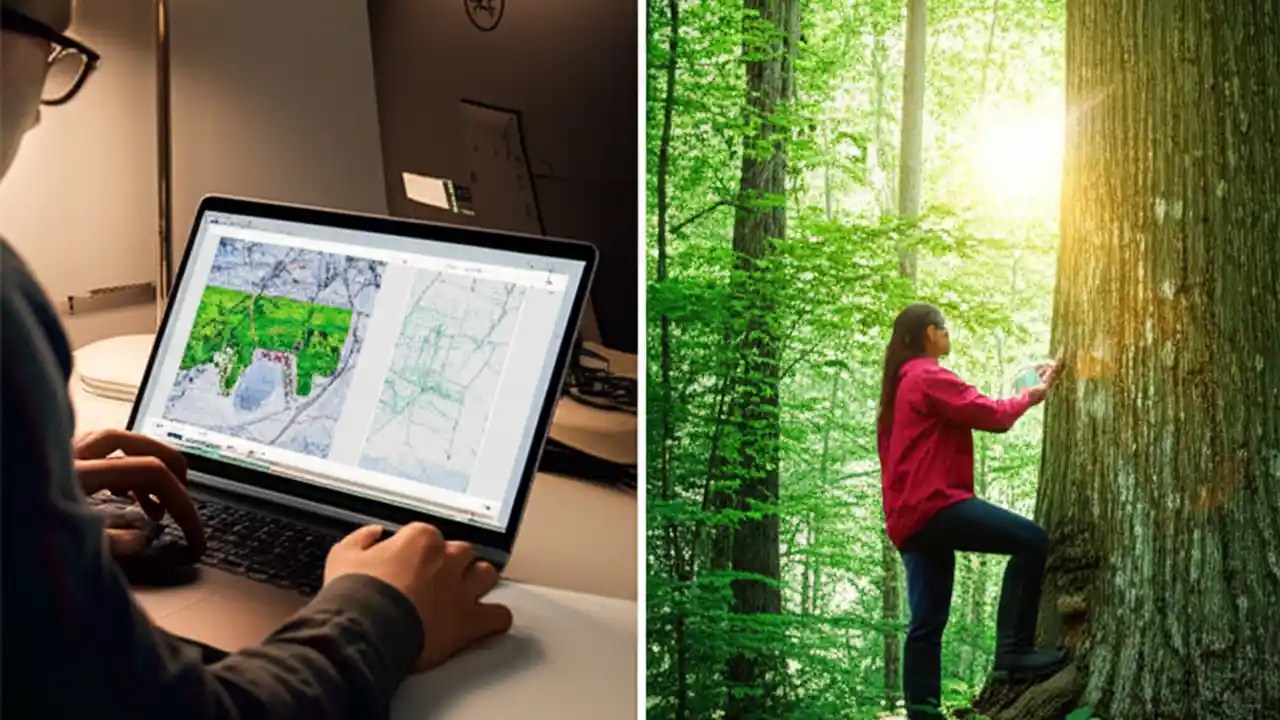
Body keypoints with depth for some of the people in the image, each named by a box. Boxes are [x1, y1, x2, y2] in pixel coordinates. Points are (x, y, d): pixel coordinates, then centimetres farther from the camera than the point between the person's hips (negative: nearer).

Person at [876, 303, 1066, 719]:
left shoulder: (902, 385, 26)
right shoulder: (929, 378, -6)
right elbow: (992, 415, -7)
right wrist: (1030, 396, 9)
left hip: (910, 516, 10)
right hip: (933, 504, -10)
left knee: (927, 623, 6)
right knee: (1031, 540, -13)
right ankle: (1013, 649, -17)